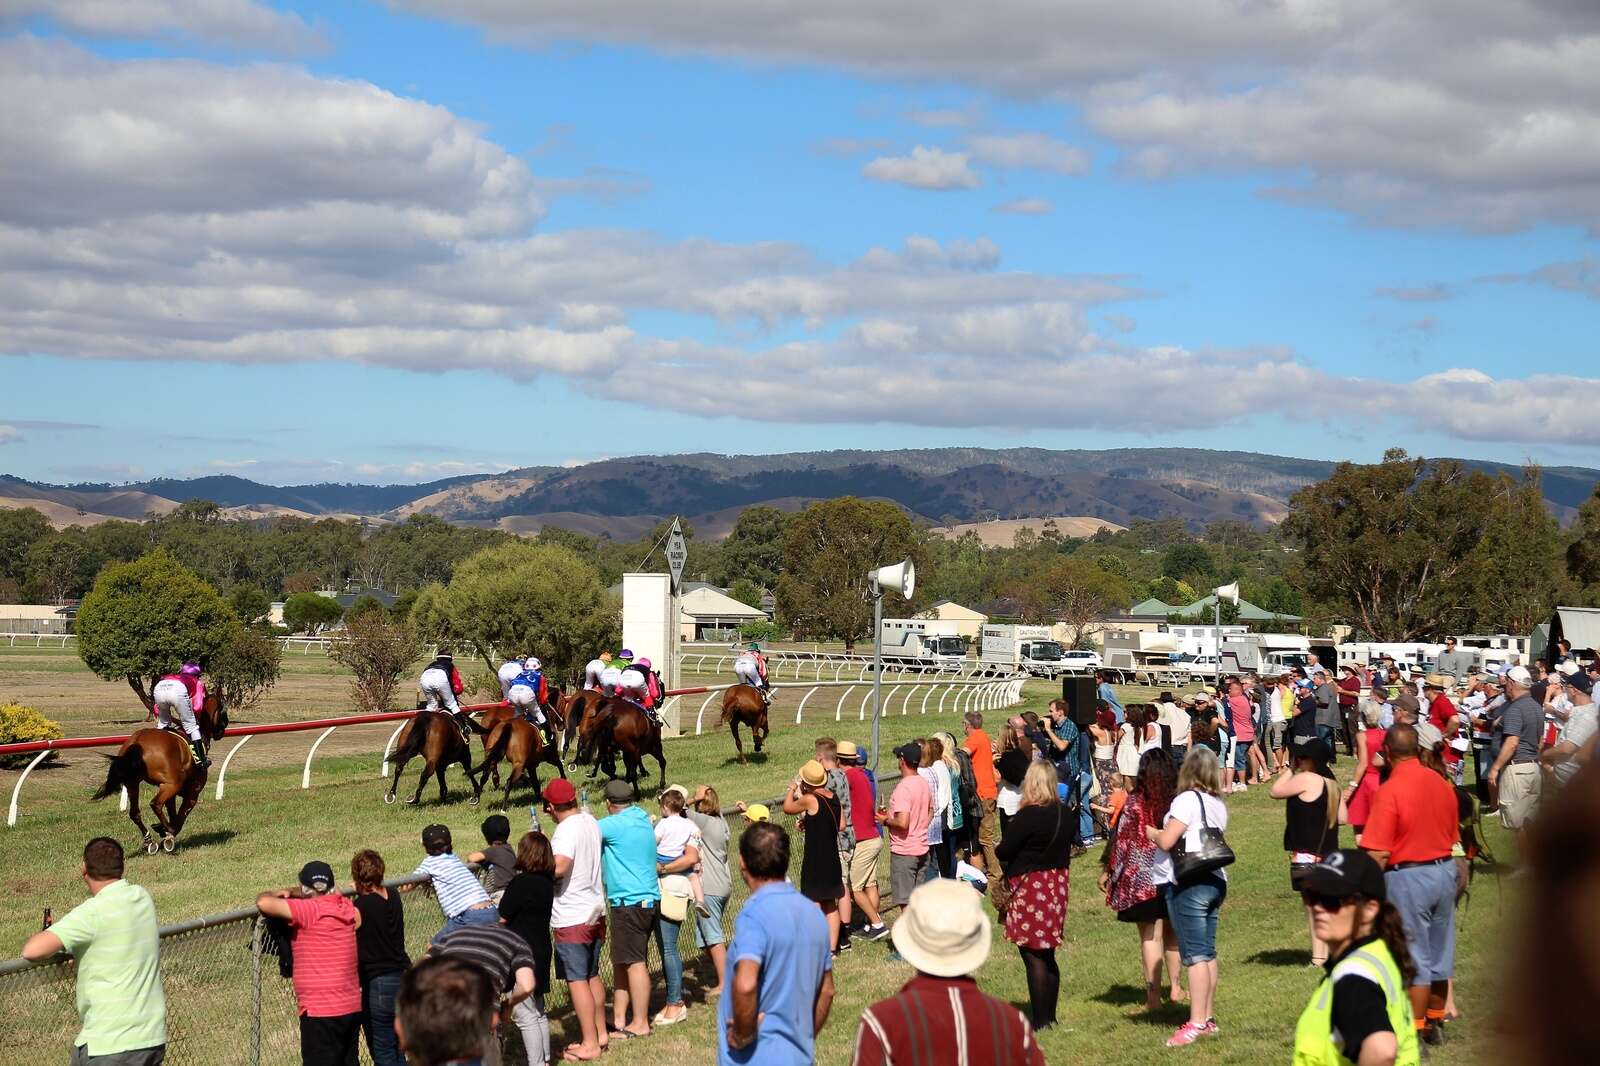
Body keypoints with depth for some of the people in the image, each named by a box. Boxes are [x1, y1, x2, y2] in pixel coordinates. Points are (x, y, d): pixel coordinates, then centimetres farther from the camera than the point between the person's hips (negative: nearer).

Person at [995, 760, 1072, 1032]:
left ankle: (1040, 1021, 1)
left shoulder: (1028, 816, -20)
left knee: (1034, 958, -2)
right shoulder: (1065, 814, 3)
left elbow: (1002, 851, -16)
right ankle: (1050, 1016, 24)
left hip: (1029, 888, -8)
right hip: (1057, 885, 8)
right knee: (1047, 956, 17)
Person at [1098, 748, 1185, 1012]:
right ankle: (1175, 986, 24)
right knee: (1172, 931, 20)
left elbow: (1119, 839, -6)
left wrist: (1107, 871, 4)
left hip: (1142, 878, -3)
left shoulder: (1133, 804, -10)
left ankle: (1153, 995, 3)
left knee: (1150, 936, 2)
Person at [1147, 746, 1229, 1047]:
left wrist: (1150, 831, 3)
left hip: (1187, 885, -8)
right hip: (1215, 881, 8)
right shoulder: (1218, 804, 13)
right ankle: (1208, 1019, 19)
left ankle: (1196, 1023, -10)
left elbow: (1166, 841, -17)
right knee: (1208, 953, 13)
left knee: (1195, 955, -9)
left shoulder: (1187, 799, -12)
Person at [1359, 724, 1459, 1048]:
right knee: (1439, 954, 17)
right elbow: (1453, 837, 11)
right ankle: (1436, 1023, 31)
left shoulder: (1390, 790, -18)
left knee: (1415, 960, 1)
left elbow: (1378, 854, -19)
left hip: (1407, 877, -6)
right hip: (1445, 871, 6)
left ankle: (1415, 1032, 7)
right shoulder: (1442, 784, 2)